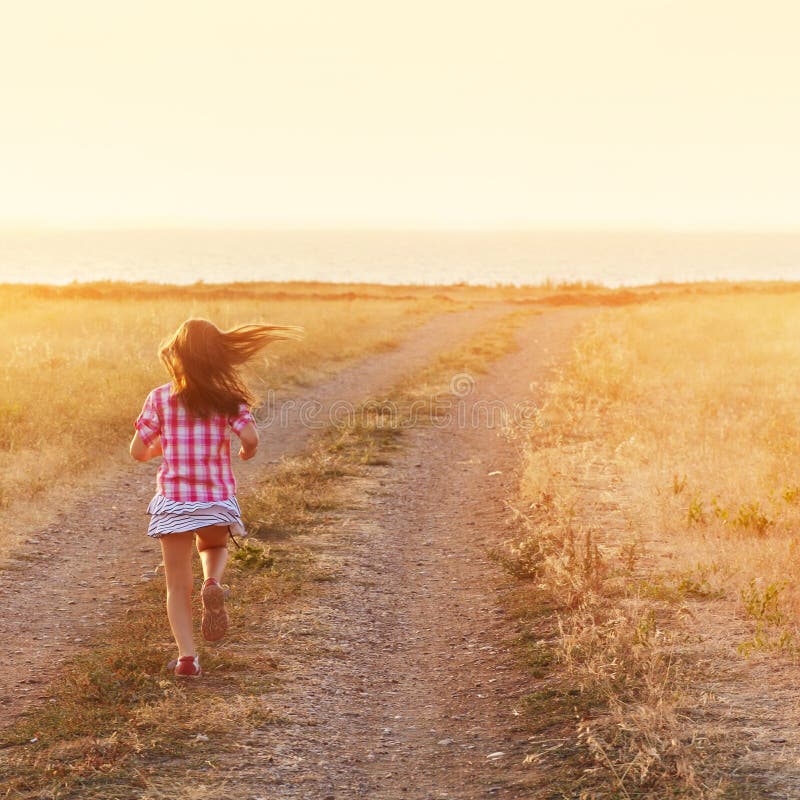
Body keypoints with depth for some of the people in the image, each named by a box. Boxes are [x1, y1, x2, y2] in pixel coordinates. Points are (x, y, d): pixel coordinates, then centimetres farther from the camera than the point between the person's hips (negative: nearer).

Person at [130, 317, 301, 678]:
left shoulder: (160, 399, -3)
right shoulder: (227, 398, -4)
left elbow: (137, 451, -3)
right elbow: (250, 438, -17)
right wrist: (246, 453, 6)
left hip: (173, 499, -1)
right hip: (217, 498, 1)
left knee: (178, 584, 9)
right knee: (214, 546, 32)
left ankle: (186, 655, -1)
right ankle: (212, 583, 0)